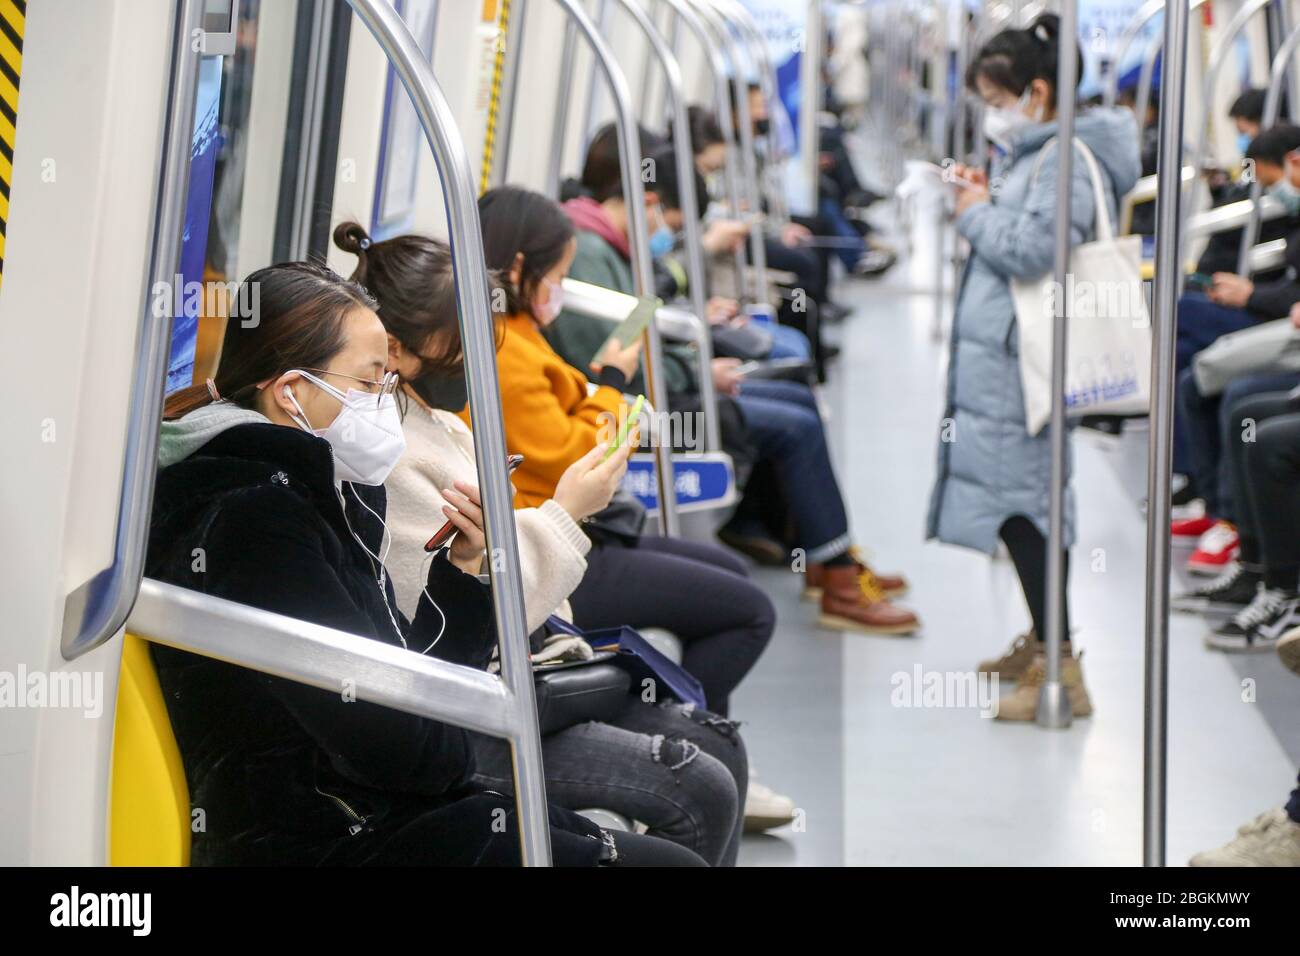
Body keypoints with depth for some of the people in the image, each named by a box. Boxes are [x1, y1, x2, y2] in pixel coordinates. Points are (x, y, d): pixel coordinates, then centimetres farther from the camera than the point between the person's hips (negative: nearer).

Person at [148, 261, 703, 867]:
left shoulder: (319, 496, 12)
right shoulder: (255, 521, -17)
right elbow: (389, 744, -19)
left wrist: (464, 566, 0)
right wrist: (458, 751, 1)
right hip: (325, 844, -9)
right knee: (670, 861, -9)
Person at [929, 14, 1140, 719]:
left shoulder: (1065, 159, -15)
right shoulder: (1031, 154, 17)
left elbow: (1033, 252, -25)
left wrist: (978, 215, -10)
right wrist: (983, 202, 8)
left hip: (1022, 363, -11)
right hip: (1000, 356, 11)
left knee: (1018, 501, -10)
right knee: (1024, 497, 16)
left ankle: (1060, 669, -7)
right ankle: (1044, 642, 27)